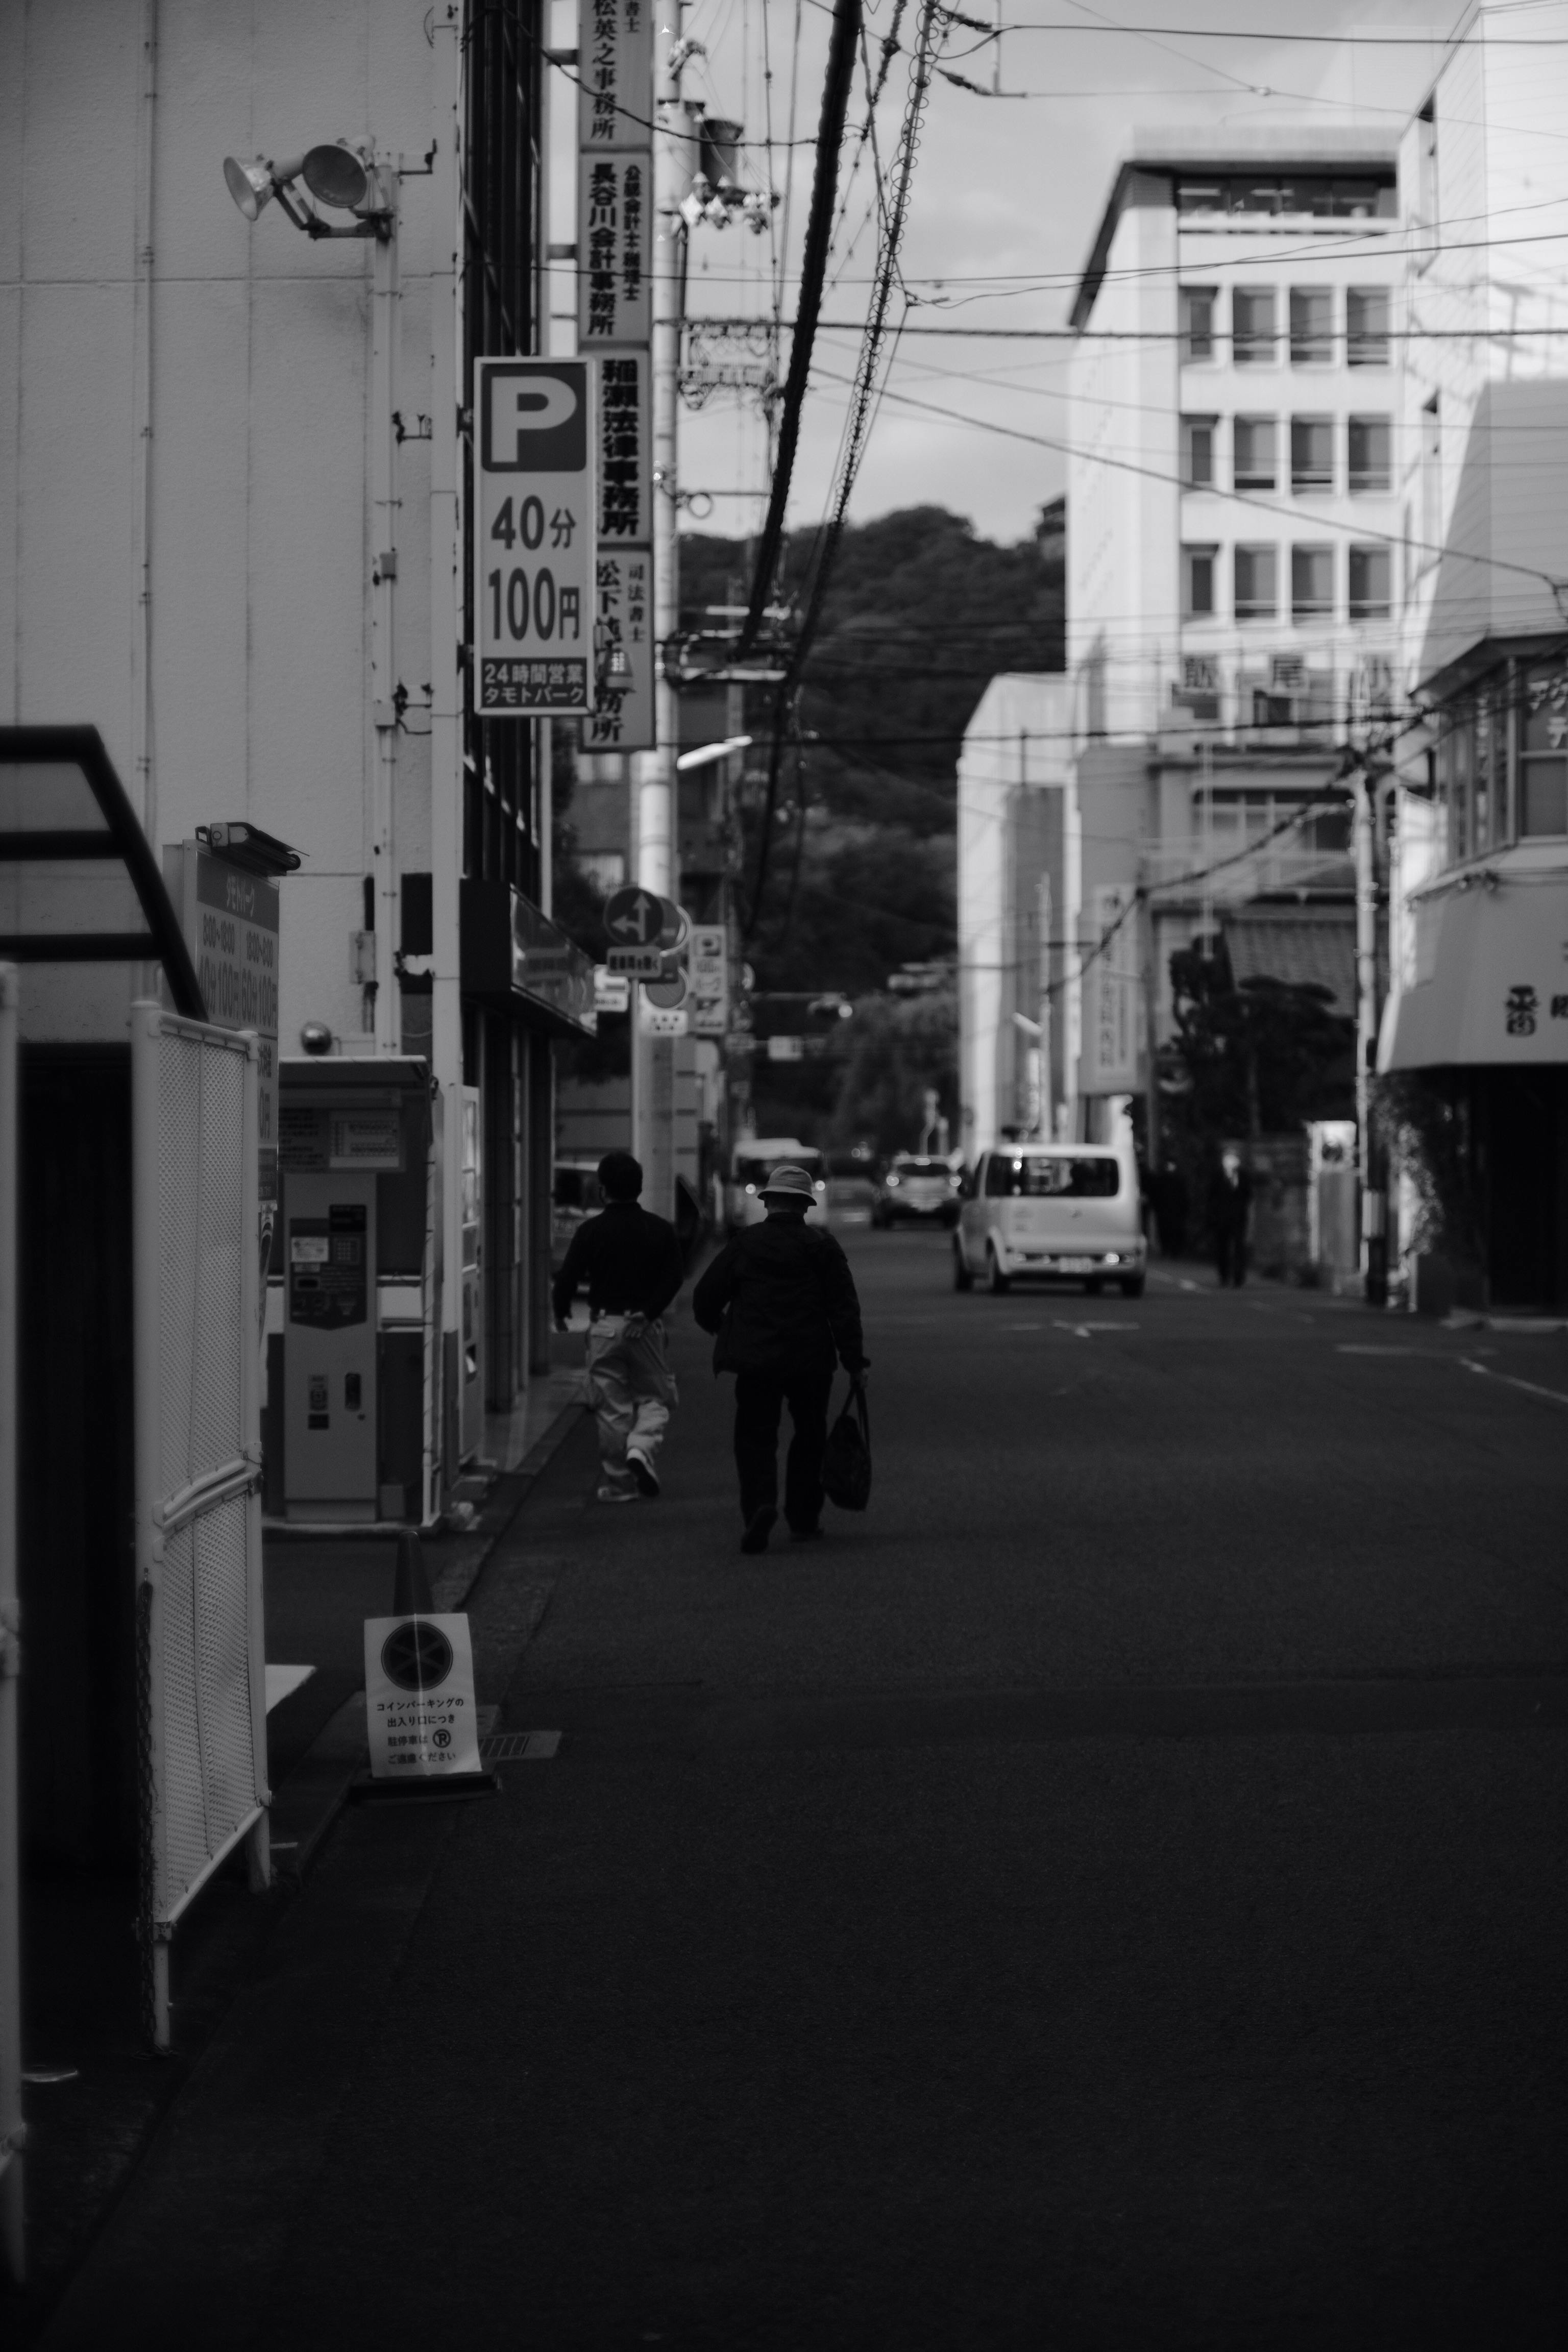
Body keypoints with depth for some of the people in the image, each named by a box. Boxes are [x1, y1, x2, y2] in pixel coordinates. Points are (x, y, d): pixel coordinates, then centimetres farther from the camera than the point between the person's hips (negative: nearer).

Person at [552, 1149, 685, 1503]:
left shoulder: (591, 1231, -3)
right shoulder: (660, 1230, 1)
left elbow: (567, 1278, -4)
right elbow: (674, 1277, -9)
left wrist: (561, 1312, 13)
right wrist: (649, 1313, -11)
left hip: (604, 1325, 0)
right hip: (646, 1327, 0)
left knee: (611, 1408, 5)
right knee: (655, 1397, 14)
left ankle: (617, 1484, 7)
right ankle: (642, 1447, -15)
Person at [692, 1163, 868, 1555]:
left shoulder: (744, 1244, 1)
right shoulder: (821, 1245, 1)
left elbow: (705, 1298, 5)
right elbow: (844, 1306, -3)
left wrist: (719, 1327, 26)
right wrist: (854, 1358, 0)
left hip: (756, 1360, -1)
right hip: (811, 1359, 1)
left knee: (756, 1436, 2)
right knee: (809, 1436, 16)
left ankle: (760, 1503, -23)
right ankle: (804, 1519, 18)